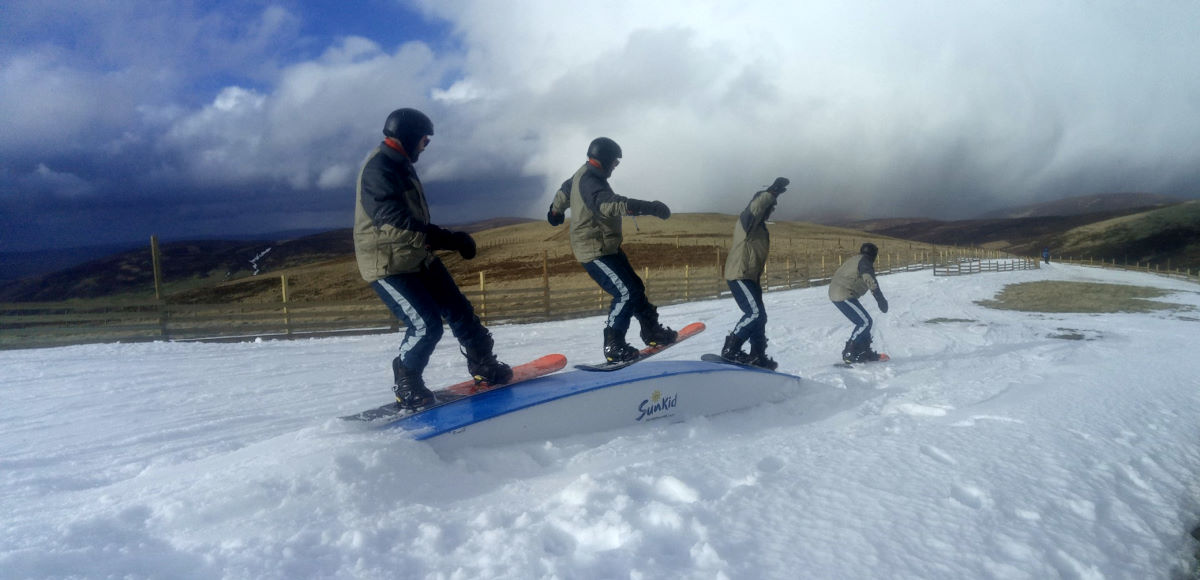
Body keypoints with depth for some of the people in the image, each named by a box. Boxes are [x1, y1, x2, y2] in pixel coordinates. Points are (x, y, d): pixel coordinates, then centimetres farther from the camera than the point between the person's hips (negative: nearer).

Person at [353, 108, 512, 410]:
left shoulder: (400, 165, 13)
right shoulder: (378, 168, -20)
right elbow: (396, 222, -31)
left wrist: (448, 239, 22)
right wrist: (449, 239, -34)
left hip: (418, 258, 10)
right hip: (388, 264, -10)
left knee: (459, 310, 10)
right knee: (426, 325, -14)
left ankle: (484, 366, 26)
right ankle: (406, 386, 8)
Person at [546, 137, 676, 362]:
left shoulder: (584, 175, 13)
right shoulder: (589, 180, -21)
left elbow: (563, 192, 33)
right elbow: (608, 203, -40)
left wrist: (555, 212, 54)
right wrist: (648, 207, -47)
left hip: (607, 247, 11)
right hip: (595, 250, -11)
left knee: (635, 287, 14)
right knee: (626, 293, -14)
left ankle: (652, 332, 25)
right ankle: (613, 347, -6)